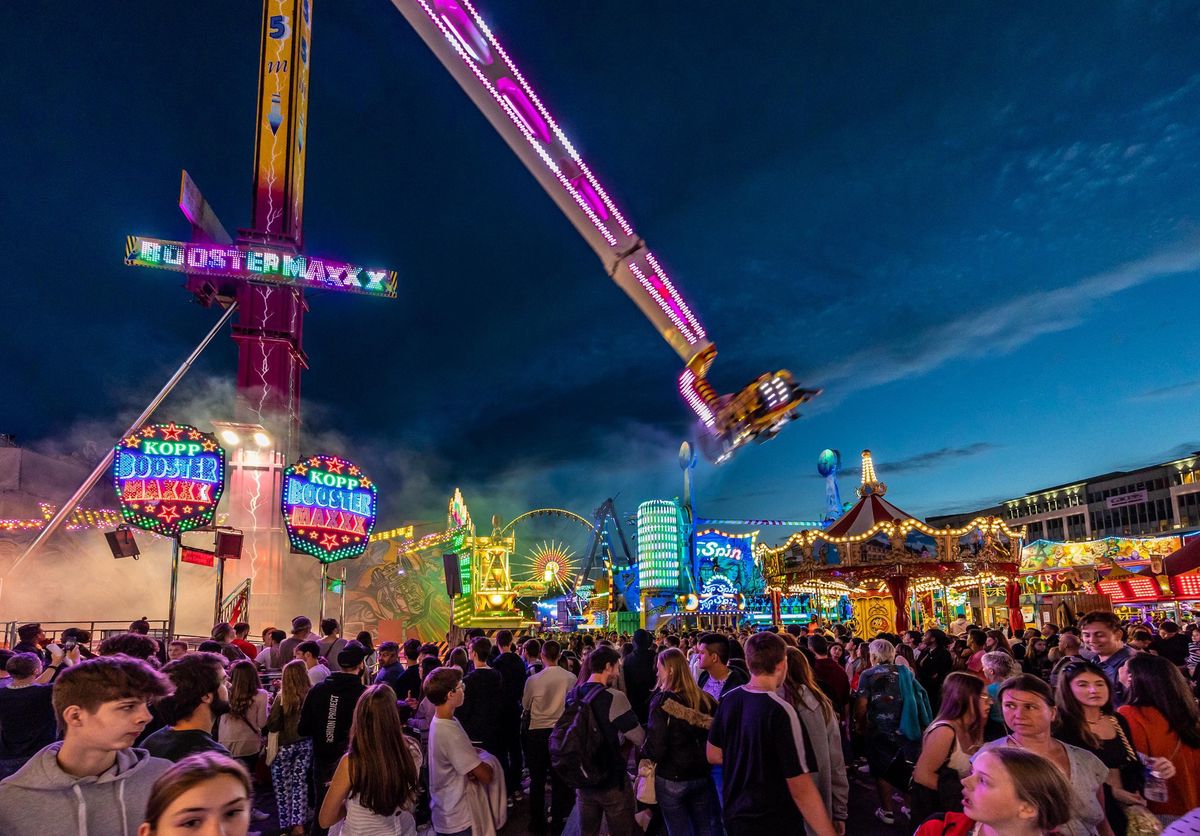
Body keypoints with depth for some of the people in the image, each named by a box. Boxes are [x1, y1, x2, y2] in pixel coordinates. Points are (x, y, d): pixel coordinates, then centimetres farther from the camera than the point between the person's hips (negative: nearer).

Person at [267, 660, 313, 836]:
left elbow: (272, 726, -12)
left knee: (283, 784, 12)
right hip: (306, 743, 2)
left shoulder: (283, 697, -13)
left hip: (286, 744, -2)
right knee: (300, 782, 11)